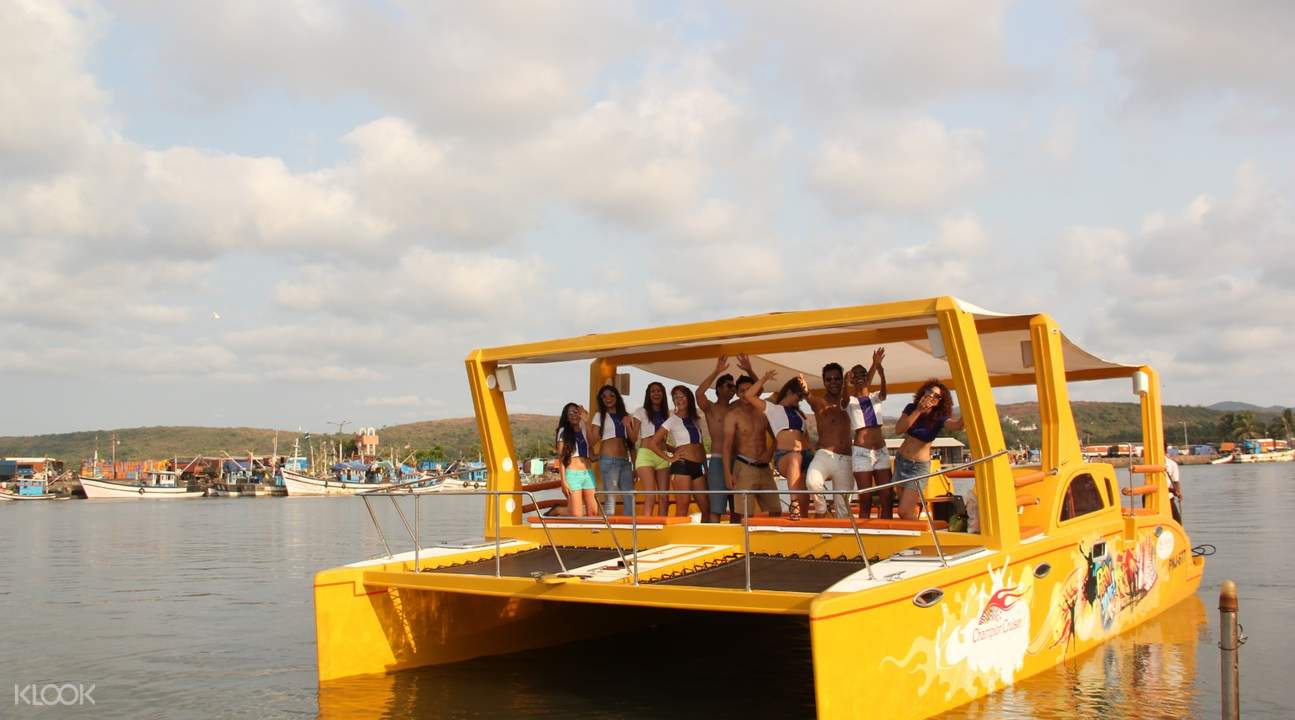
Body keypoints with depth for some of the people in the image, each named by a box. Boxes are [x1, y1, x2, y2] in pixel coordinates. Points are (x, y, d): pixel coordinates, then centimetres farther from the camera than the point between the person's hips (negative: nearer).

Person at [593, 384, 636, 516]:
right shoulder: (600, 416, 7)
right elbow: (593, 441, -3)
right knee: (610, 497, -8)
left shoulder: (625, 416, 18)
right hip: (608, 460, -5)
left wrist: (628, 426, -4)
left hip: (625, 461, 5)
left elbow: (633, 441, 12)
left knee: (630, 498, 0)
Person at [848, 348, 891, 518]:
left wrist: (882, 374, -36)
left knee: (888, 498, -1)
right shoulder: (849, 400, 1)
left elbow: (883, 393, -12)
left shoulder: (875, 397, 11)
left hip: (881, 451, 4)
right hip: (862, 452, -4)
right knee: (865, 500, -5)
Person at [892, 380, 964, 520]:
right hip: (901, 461, 4)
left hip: (919, 466, -4)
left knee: (904, 511, -12)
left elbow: (957, 425, -33)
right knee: (911, 511, 11)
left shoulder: (939, 418, -12)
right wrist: (918, 411, -22)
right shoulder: (911, 408, -1)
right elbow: (898, 429, -15)